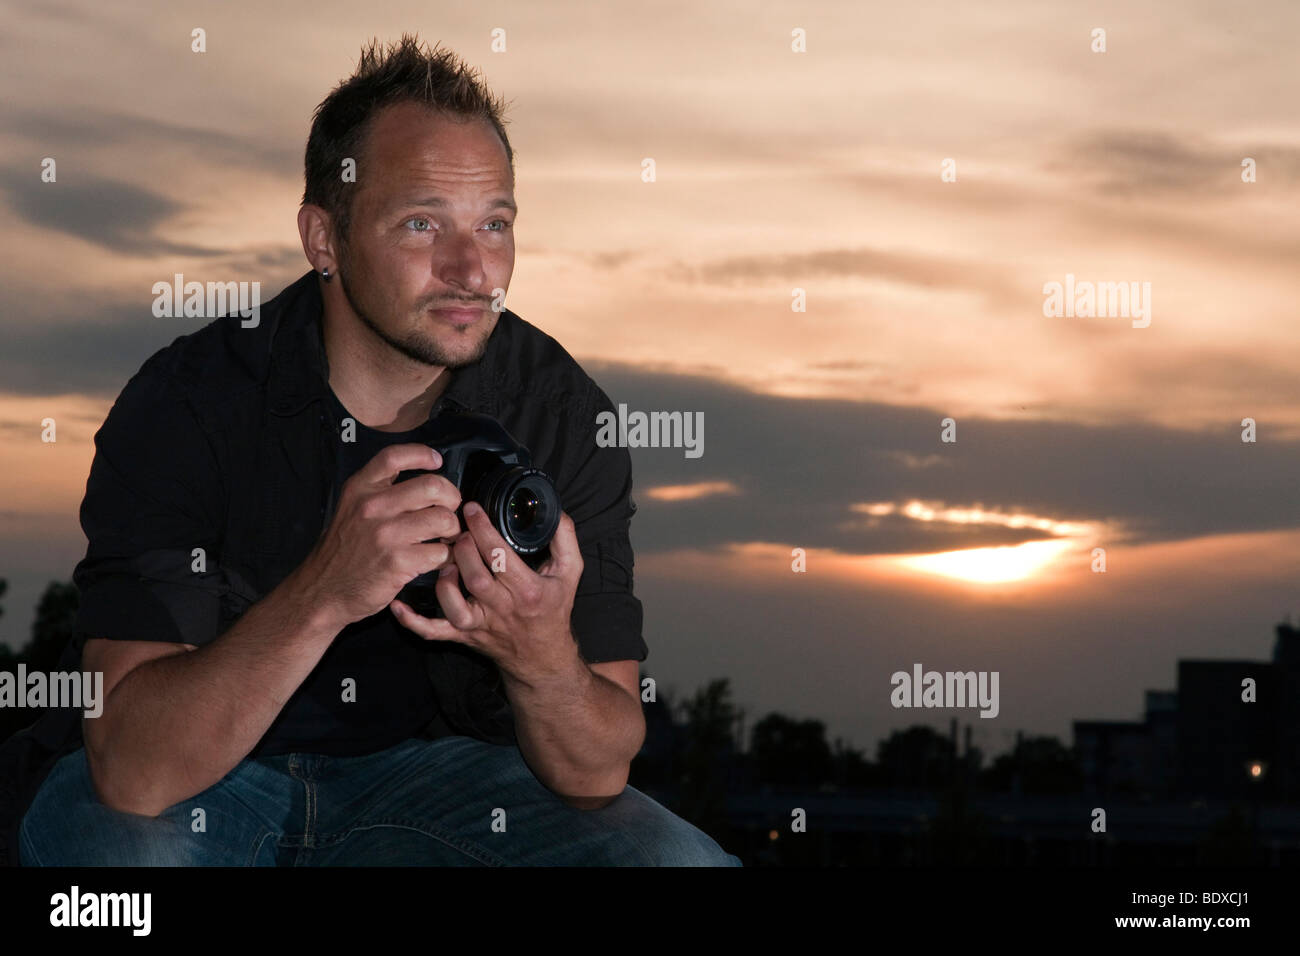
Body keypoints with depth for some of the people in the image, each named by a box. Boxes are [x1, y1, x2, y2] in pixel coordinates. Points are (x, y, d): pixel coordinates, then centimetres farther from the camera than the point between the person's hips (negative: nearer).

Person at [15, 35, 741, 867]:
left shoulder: (564, 414, -12)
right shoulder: (187, 402, -21)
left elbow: (601, 772, -12)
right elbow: (131, 773, -30)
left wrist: (540, 656, -35)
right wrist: (322, 595, -44)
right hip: (210, 780, -2)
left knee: (678, 859, -24)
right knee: (109, 841, -36)